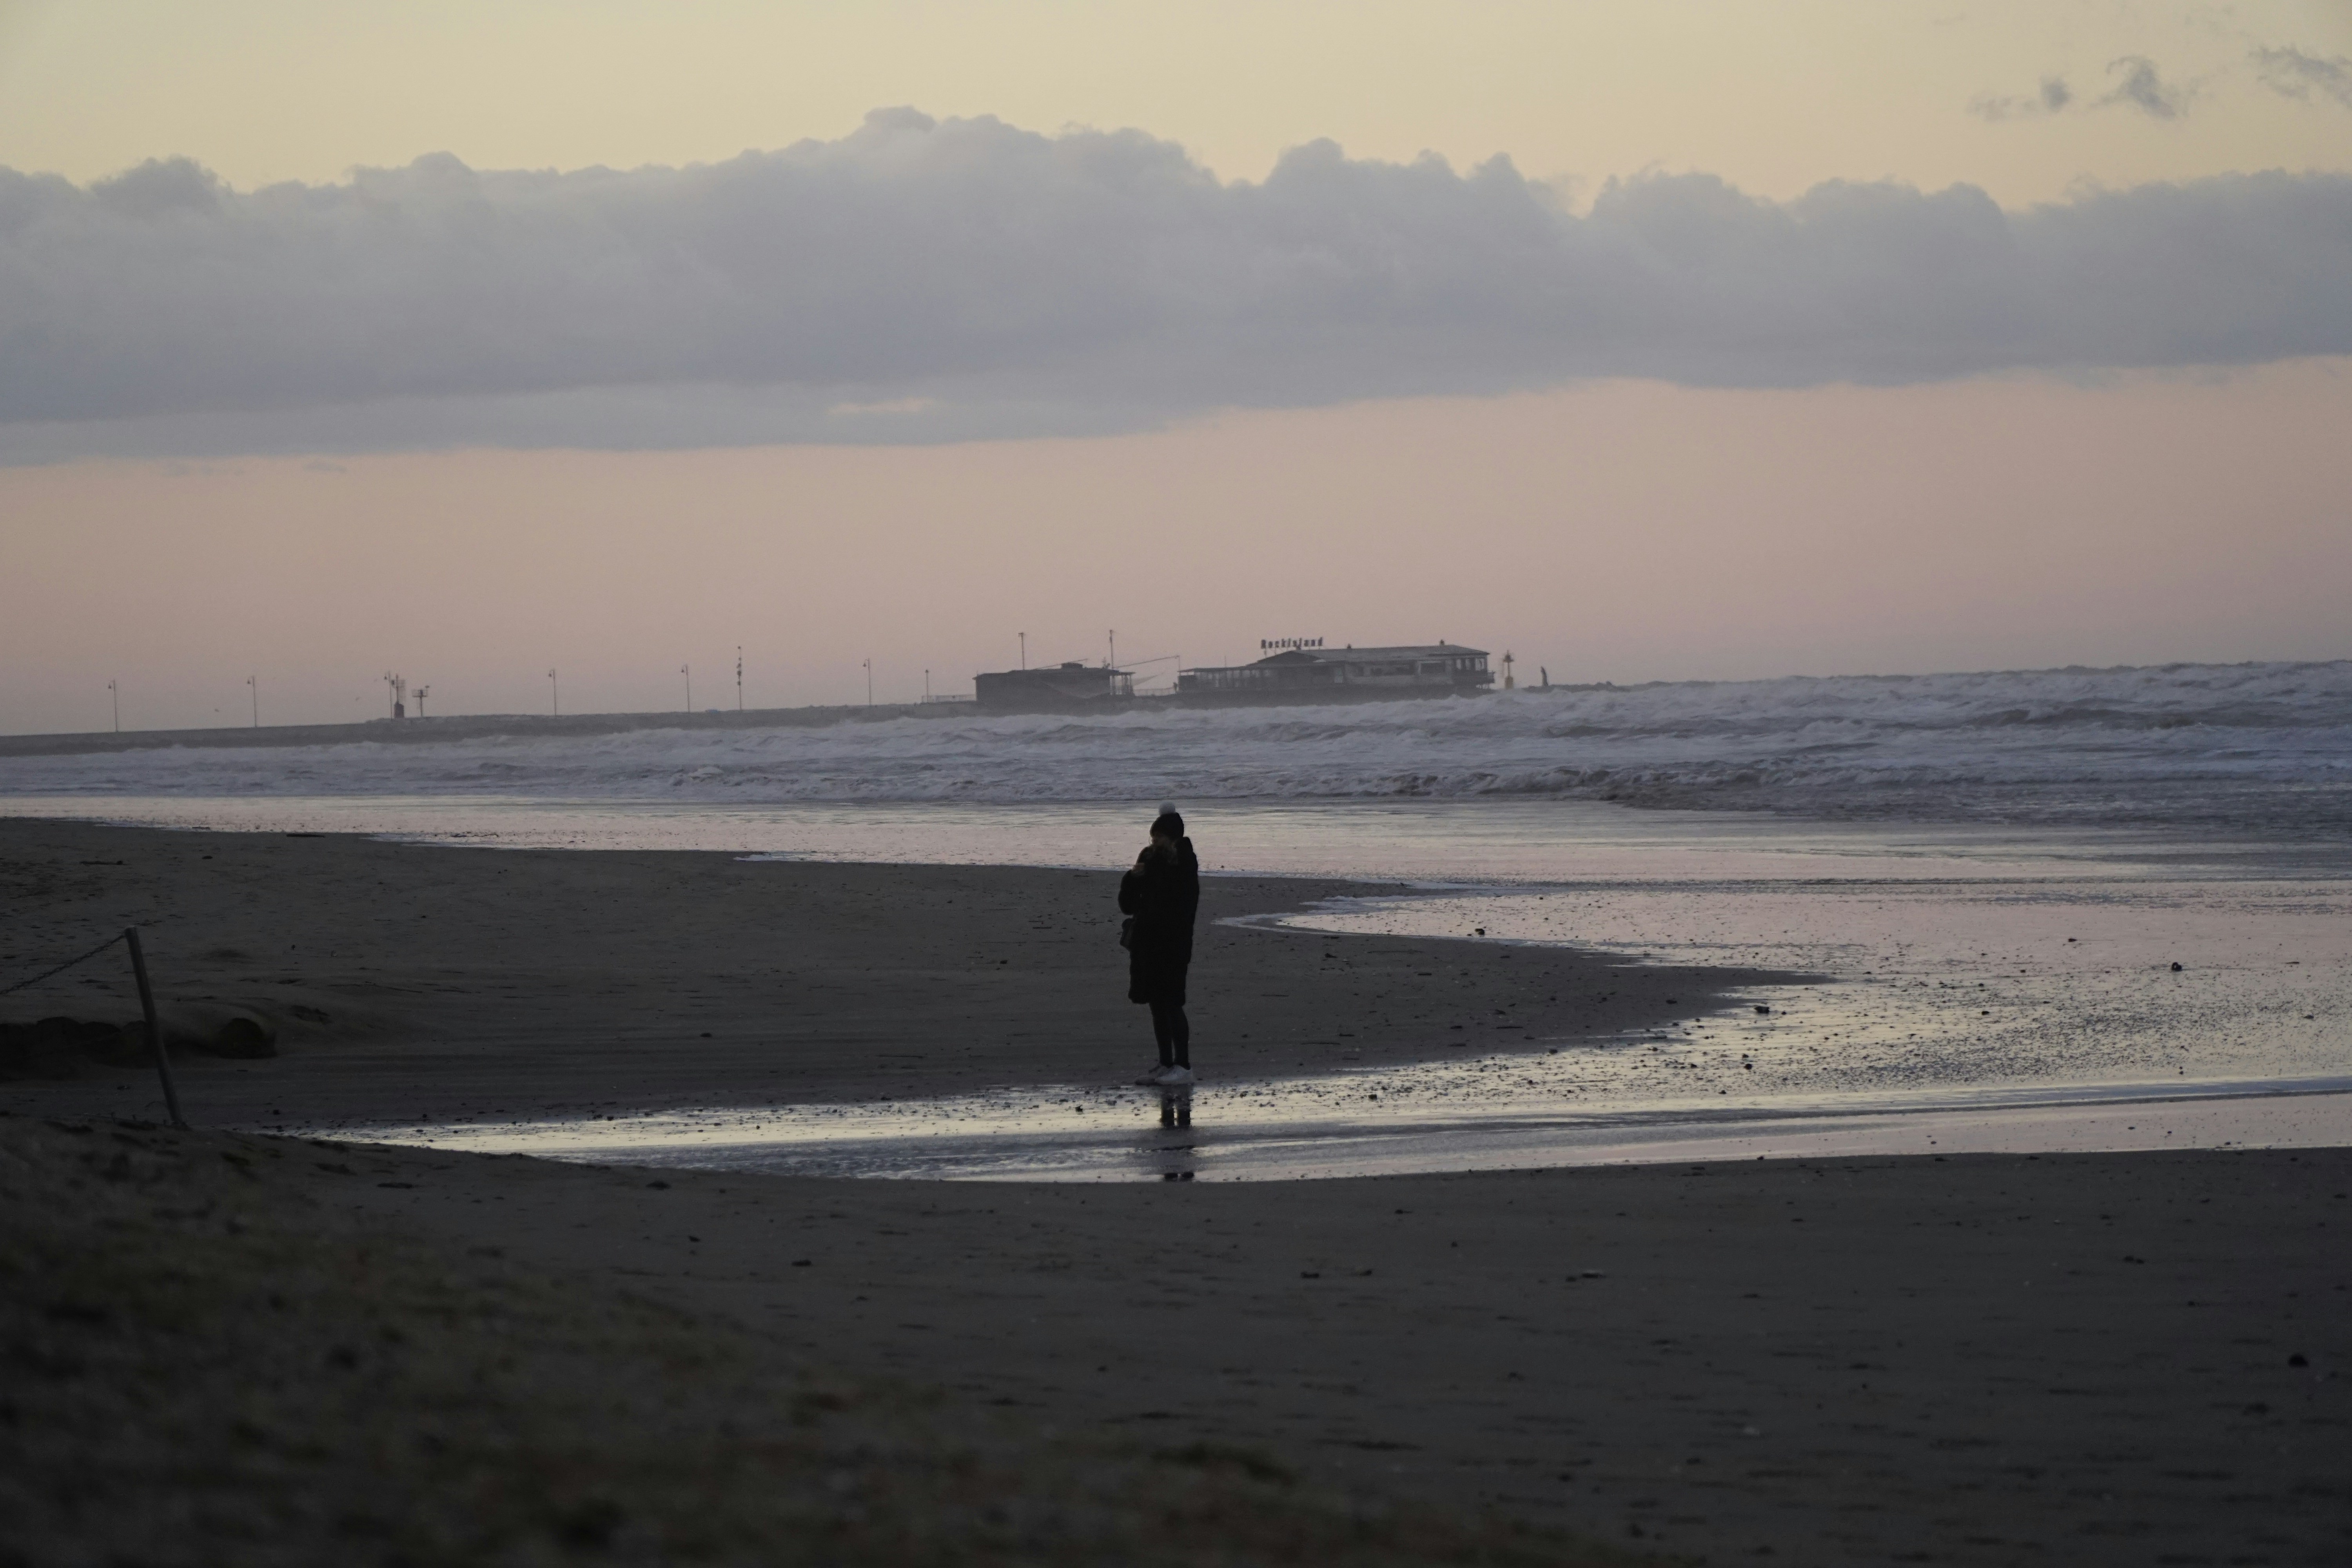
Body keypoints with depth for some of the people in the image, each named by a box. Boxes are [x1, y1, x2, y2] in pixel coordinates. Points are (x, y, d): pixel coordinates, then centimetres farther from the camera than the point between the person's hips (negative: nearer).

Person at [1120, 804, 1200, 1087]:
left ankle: (1183, 1067, -6)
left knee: (1172, 1005, -8)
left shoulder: (1184, 865, -10)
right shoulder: (1149, 860, 9)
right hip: (1147, 944, 7)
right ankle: (1166, 1065, 17)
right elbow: (1128, 905, 9)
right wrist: (1134, 878, -10)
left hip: (1172, 946, -7)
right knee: (1158, 1006, 11)